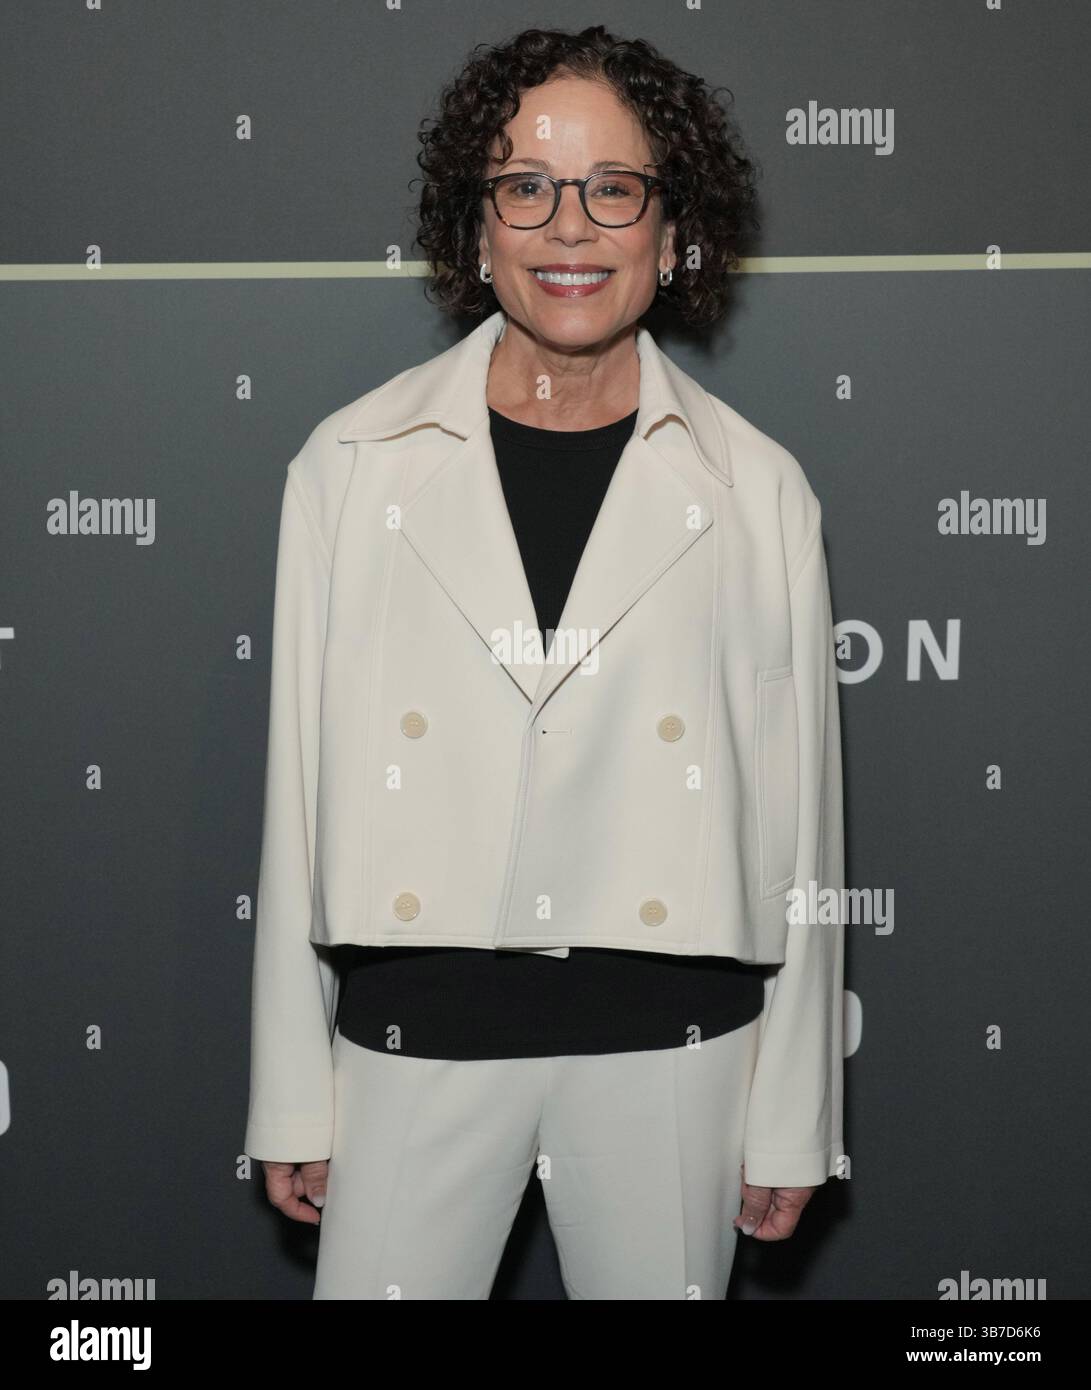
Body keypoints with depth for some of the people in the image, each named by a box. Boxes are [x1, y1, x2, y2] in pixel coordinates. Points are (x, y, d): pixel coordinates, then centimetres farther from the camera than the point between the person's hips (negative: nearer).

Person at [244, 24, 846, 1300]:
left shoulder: (756, 492, 1)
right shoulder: (352, 466, 2)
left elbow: (796, 822, 3)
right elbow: (301, 795, 3)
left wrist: (791, 1123, 4)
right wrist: (292, 1100, 3)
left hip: (666, 1046, 0)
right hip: (415, 1037, 0)